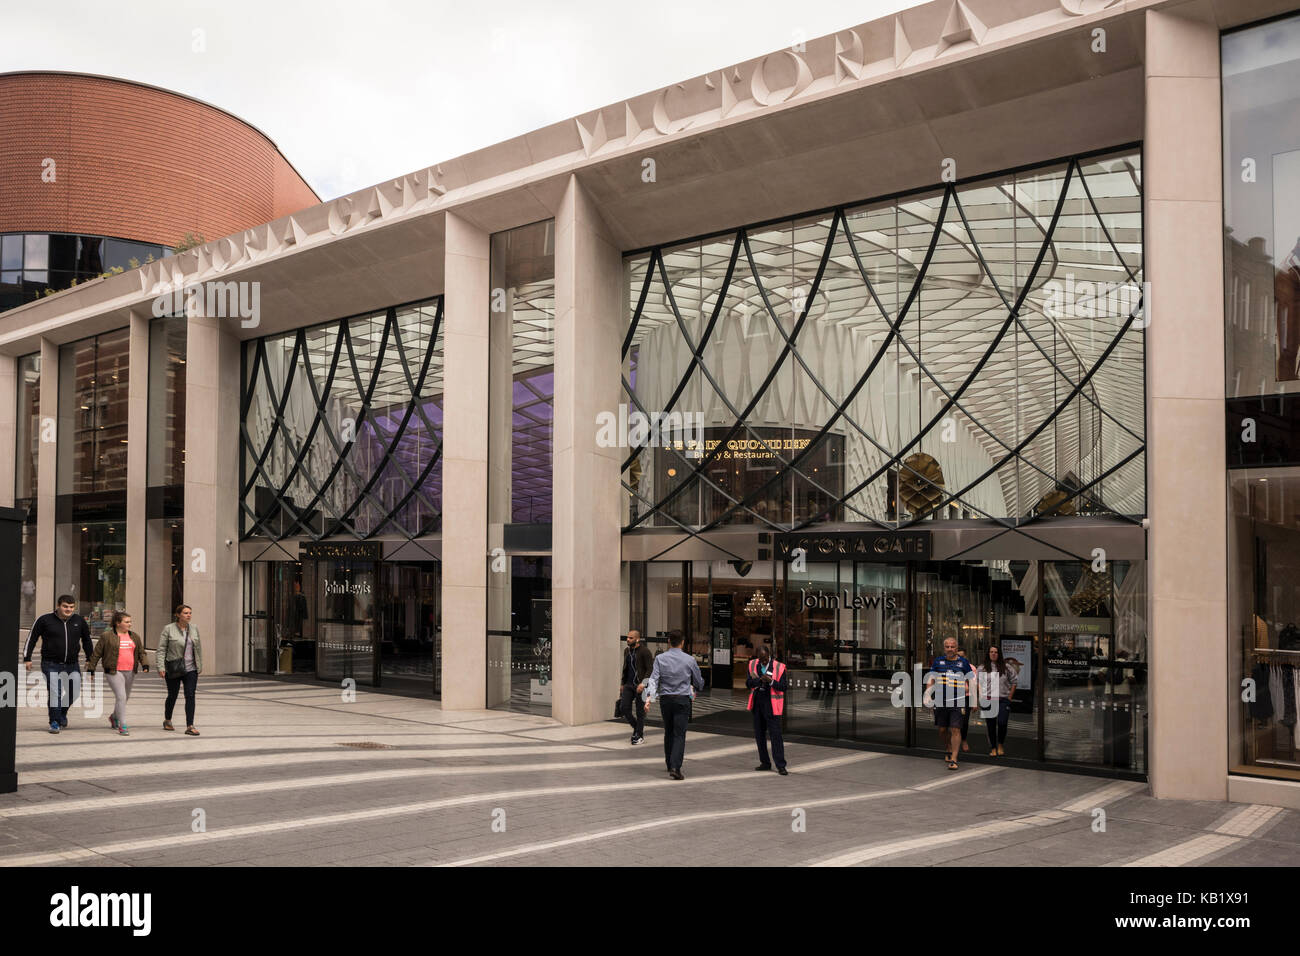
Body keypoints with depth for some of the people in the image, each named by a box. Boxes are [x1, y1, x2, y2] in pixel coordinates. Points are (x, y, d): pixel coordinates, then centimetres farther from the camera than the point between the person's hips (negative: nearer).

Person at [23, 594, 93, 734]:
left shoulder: (79, 621, 4)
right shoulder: (45, 620, -5)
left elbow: (86, 641, 17)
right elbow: (31, 638, 3)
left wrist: (90, 660, 17)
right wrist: (27, 658, 2)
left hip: (72, 665, 3)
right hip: (51, 665, -3)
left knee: (74, 692, 4)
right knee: (55, 693, -9)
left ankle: (62, 714, 30)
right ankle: (54, 722, 5)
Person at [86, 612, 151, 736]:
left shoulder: (135, 637, 11)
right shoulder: (107, 636, -3)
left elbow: (141, 652, 12)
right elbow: (96, 654, 2)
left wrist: (145, 665, -4)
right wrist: (90, 669, 2)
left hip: (130, 673, 6)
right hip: (114, 672, -6)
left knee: (125, 697, 16)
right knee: (121, 697, -14)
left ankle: (114, 717, 42)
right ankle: (122, 726, -10)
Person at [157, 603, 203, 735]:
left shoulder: (194, 629, 6)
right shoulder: (168, 629, -7)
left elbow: (198, 648, 14)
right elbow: (161, 649, -7)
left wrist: (200, 665, 14)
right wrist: (161, 667, -14)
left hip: (191, 669, 3)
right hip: (173, 669, -3)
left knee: (190, 696, -8)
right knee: (172, 696, 12)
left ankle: (190, 726, -9)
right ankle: (167, 721, 36)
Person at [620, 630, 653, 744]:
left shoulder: (644, 651, -11)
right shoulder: (627, 651, 11)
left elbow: (650, 669, -14)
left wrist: (643, 683, -23)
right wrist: (623, 683, 21)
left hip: (640, 685, -6)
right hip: (629, 685, 6)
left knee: (640, 711, 1)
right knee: (625, 709, -1)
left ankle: (639, 735, 12)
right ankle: (636, 727, 21)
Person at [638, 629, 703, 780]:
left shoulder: (660, 658, -1)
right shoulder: (689, 660, -2)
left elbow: (654, 679, -13)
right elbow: (699, 682, 9)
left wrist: (649, 697, -20)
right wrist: (696, 689, 30)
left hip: (665, 699, 2)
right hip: (682, 700, -2)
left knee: (668, 733, 18)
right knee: (679, 734, -5)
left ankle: (670, 764, 29)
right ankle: (675, 767, -19)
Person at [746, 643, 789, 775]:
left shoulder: (779, 667, -7)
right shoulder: (753, 664, 4)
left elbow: (784, 687, -9)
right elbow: (748, 683, 0)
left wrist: (771, 681, -24)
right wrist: (759, 680, -18)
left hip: (771, 705, -5)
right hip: (757, 703, 5)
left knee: (775, 735, -9)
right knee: (759, 734, 11)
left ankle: (781, 766, -8)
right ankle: (765, 763, 22)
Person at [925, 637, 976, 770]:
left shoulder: (964, 662, 5)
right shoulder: (938, 661, 9)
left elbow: (971, 680, 10)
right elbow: (931, 679, 11)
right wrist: (928, 694, -2)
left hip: (958, 701, -2)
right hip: (940, 701, 2)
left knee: (955, 729, -10)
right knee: (942, 729, 10)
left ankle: (953, 759, -9)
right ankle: (948, 751, 34)